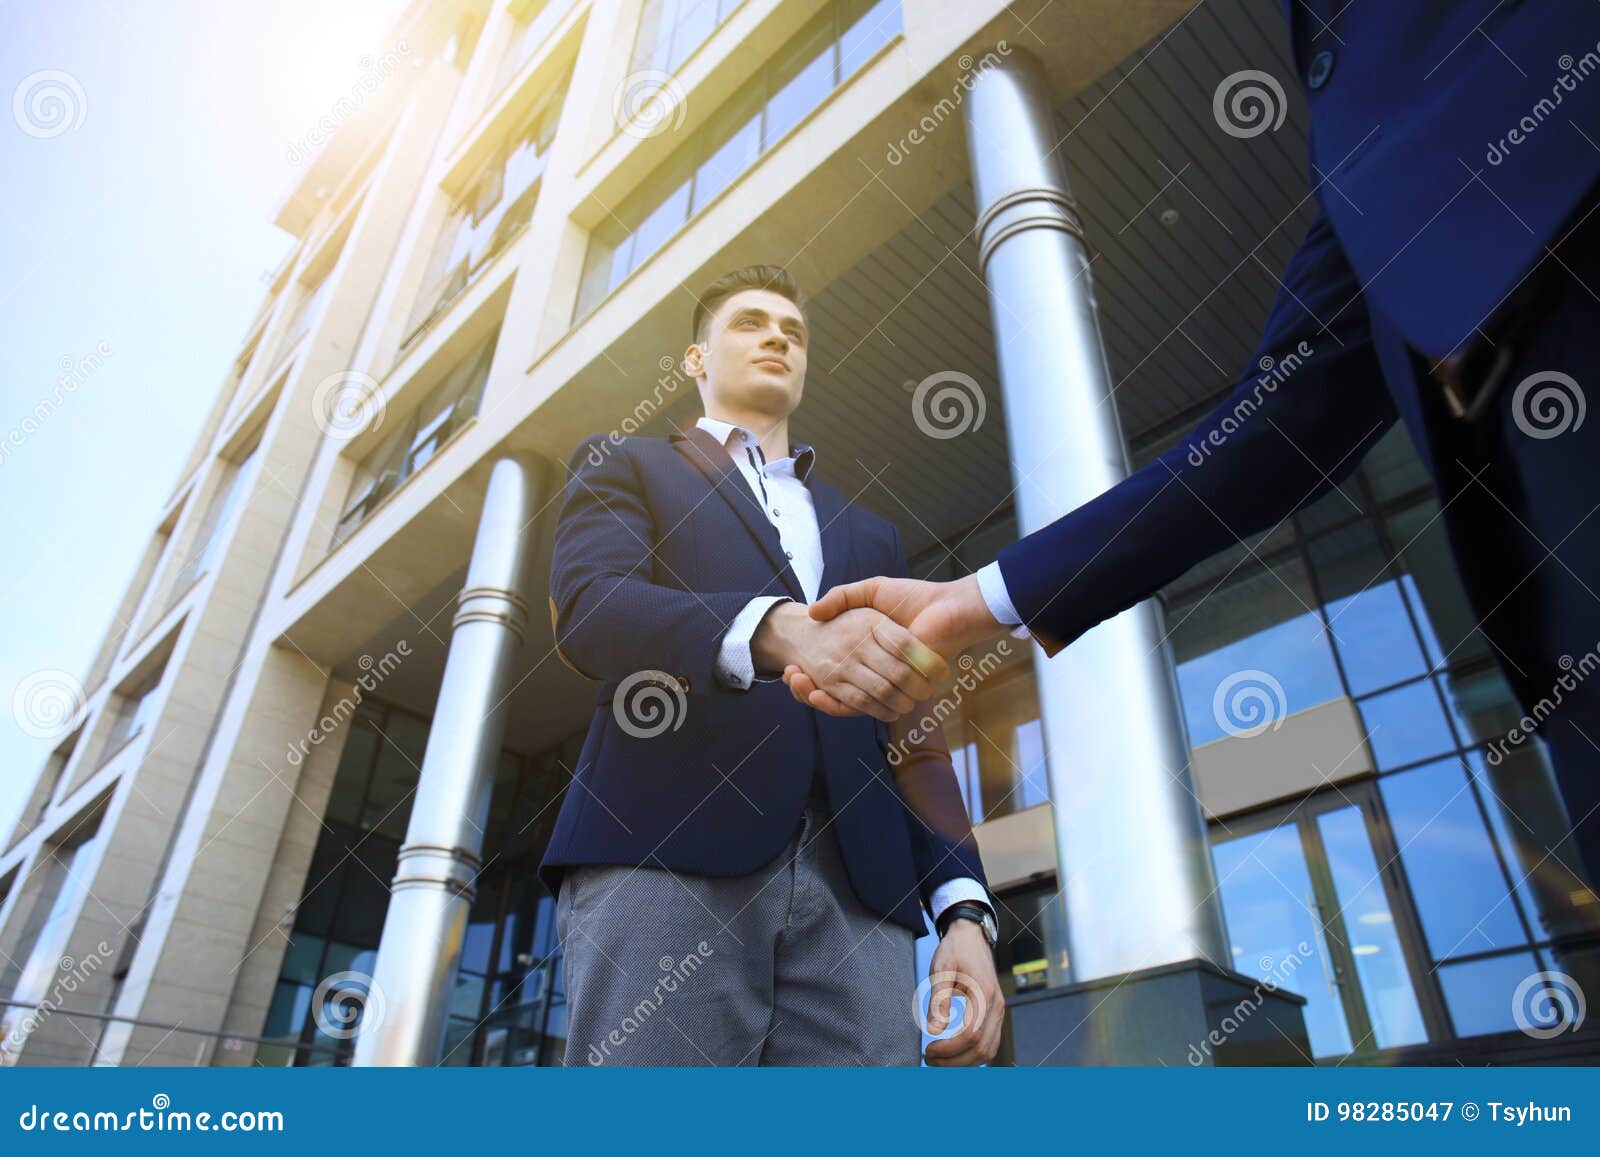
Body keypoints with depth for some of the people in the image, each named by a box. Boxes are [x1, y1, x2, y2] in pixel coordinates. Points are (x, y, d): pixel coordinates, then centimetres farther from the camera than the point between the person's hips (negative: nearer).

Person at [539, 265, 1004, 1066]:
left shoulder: (870, 538, 28)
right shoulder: (622, 467, 18)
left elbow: (911, 739, 20)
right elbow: (584, 609, -3)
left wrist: (964, 909, 4)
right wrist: (774, 630, -22)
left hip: (857, 889, 4)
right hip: (664, 856, -3)